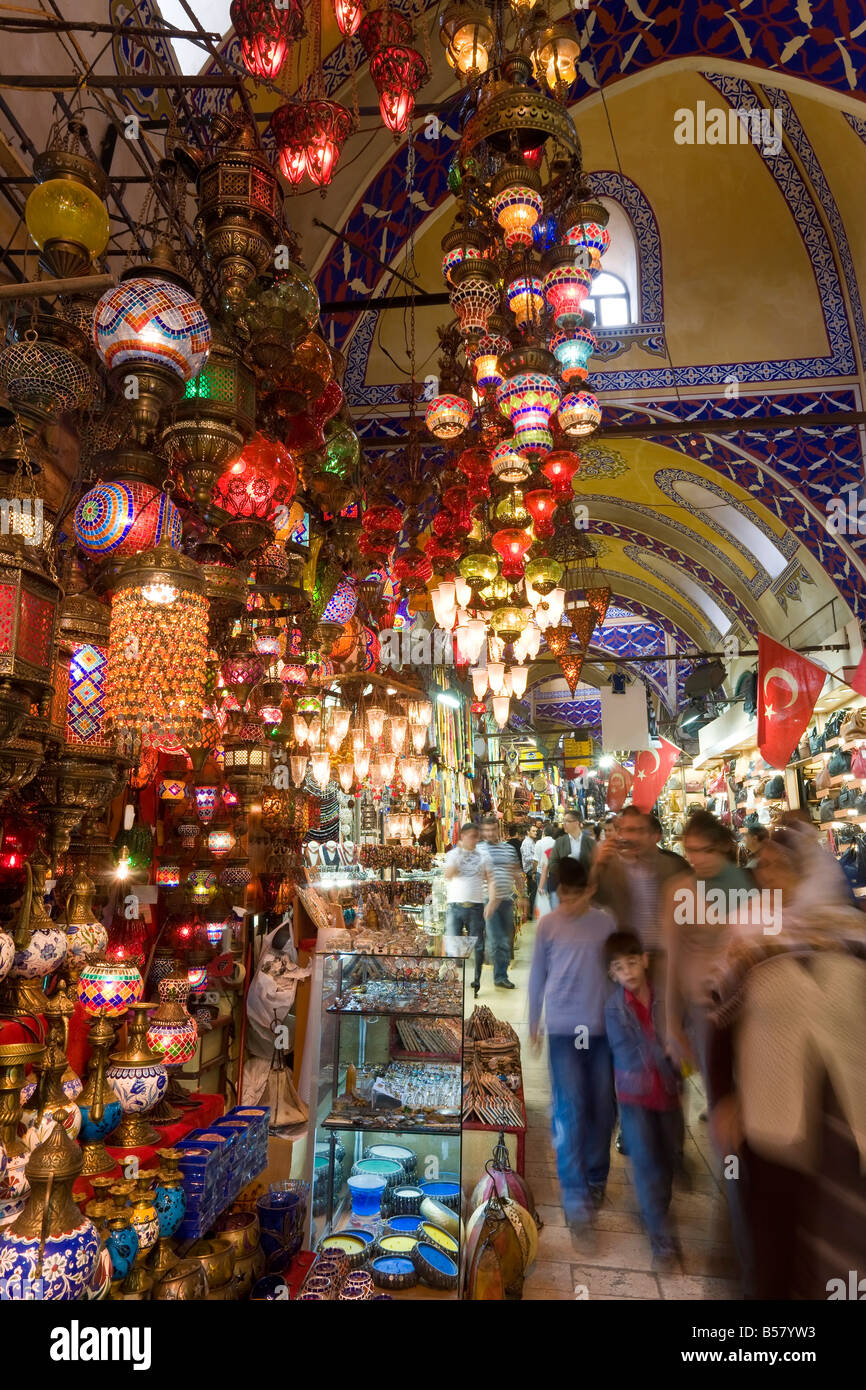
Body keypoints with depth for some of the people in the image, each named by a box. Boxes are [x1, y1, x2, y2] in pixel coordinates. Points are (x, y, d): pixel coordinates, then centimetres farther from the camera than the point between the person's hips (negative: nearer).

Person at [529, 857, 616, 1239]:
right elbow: (537, 974, 4)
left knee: (601, 1108, 11)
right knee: (570, 1109, -4)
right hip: (563, 1028, -1)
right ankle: (574, 1194, 3)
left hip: (603, 1026, 2)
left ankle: (595, 1178, 30)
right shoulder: (547, 924, -4)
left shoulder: (606, 922, -3)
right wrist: (533, 1023, 8)